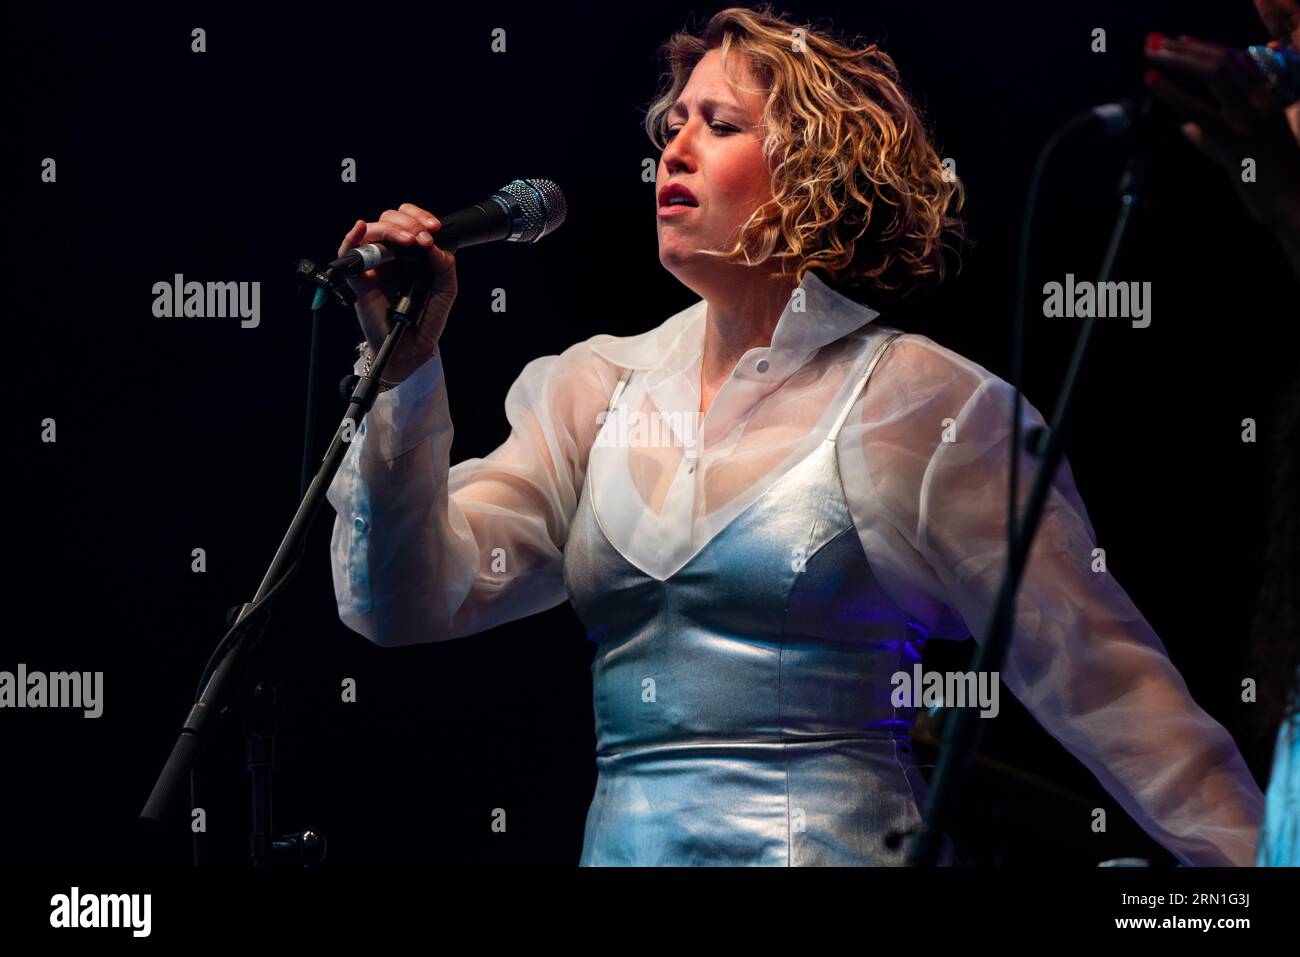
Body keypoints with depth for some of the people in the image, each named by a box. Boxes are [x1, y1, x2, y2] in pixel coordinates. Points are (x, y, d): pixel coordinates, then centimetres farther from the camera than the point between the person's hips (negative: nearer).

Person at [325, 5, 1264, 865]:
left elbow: (1101, 681, -4)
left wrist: (1257, 858, -9)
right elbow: (406, 598, 4)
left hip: (834, 842, -5)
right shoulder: (596, 389, 11)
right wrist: (403, 368, -7)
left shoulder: (919, 404, -3)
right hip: (620, 842, 5)